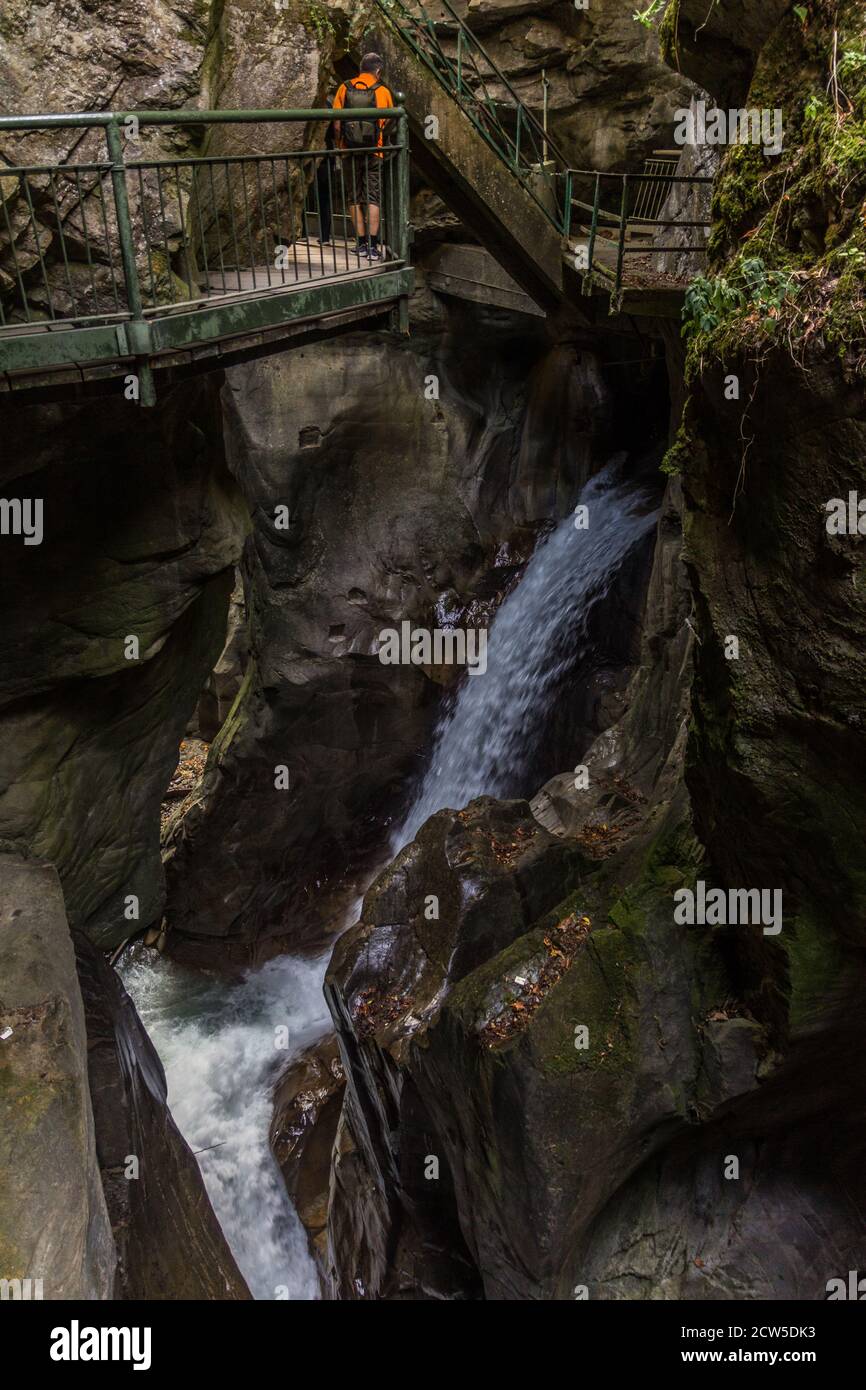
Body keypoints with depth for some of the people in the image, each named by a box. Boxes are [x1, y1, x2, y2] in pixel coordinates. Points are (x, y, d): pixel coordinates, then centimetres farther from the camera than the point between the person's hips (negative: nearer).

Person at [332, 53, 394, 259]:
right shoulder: (383, 91, -2)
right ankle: (373, 245, -7)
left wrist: (342, 145, 10)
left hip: (350, 151, 1)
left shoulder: (345, 88, 1)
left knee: (355, 197, 10)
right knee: (373, 197, 1)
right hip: (374, 151, -1)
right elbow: (388, 123, 3)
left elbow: (337, 125, -2)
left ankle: (362, 243, 11)